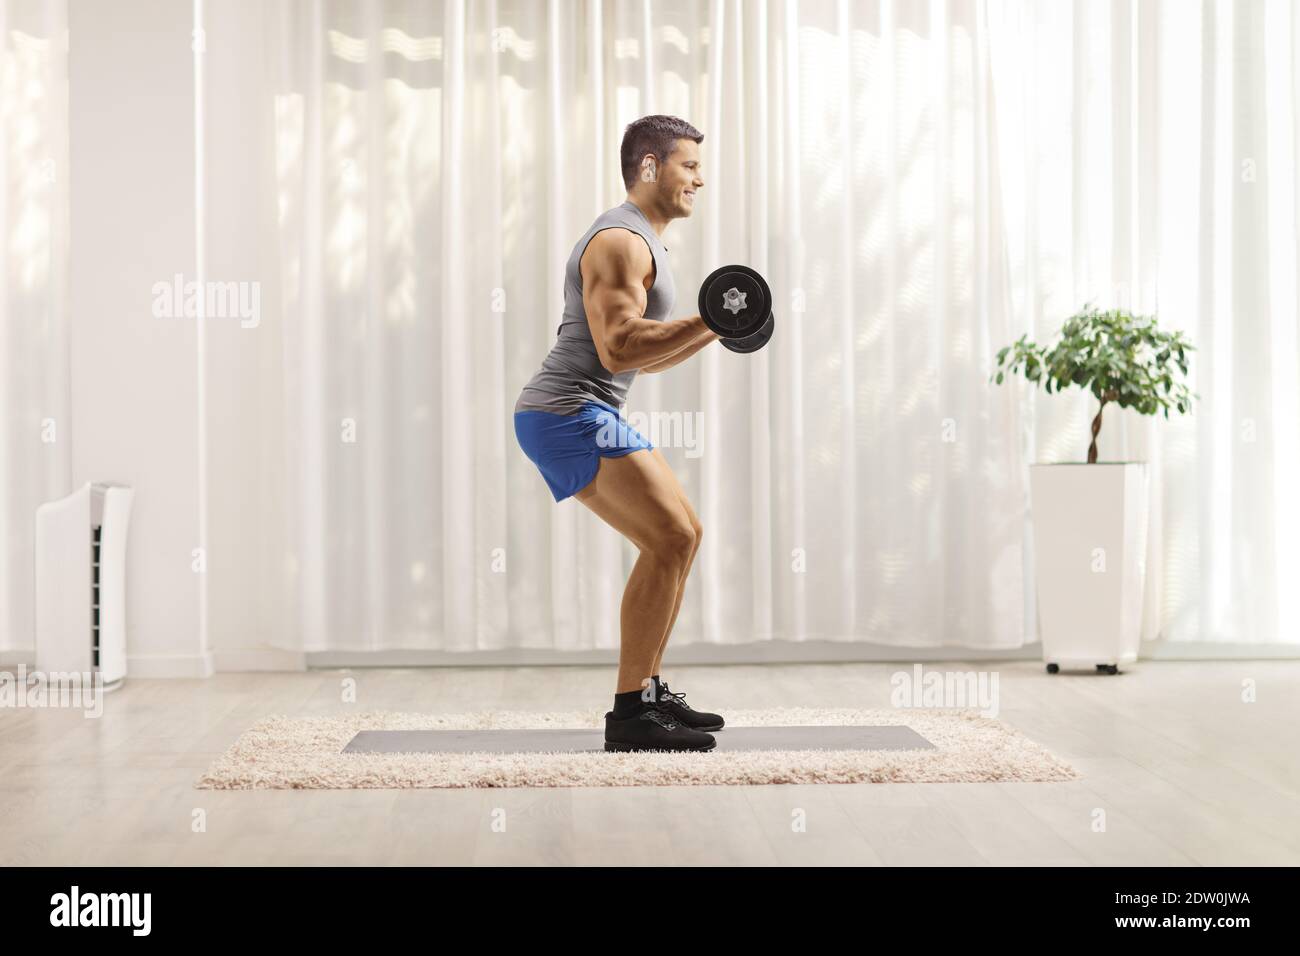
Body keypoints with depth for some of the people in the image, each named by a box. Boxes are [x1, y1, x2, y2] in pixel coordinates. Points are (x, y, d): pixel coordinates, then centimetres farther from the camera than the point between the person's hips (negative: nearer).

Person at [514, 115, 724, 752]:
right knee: (669, 540, -17)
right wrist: (707, 321, -23)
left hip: (587, 417, 11)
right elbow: (619, 347, -24)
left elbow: (645, 355, 25)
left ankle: (646, 693, 17)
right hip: (567, 415, -11)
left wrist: (712, 329, 16)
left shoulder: (642, 242, 22)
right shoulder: (621, 240, -12)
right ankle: (630, 715, -12)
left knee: (681, 535, 12)